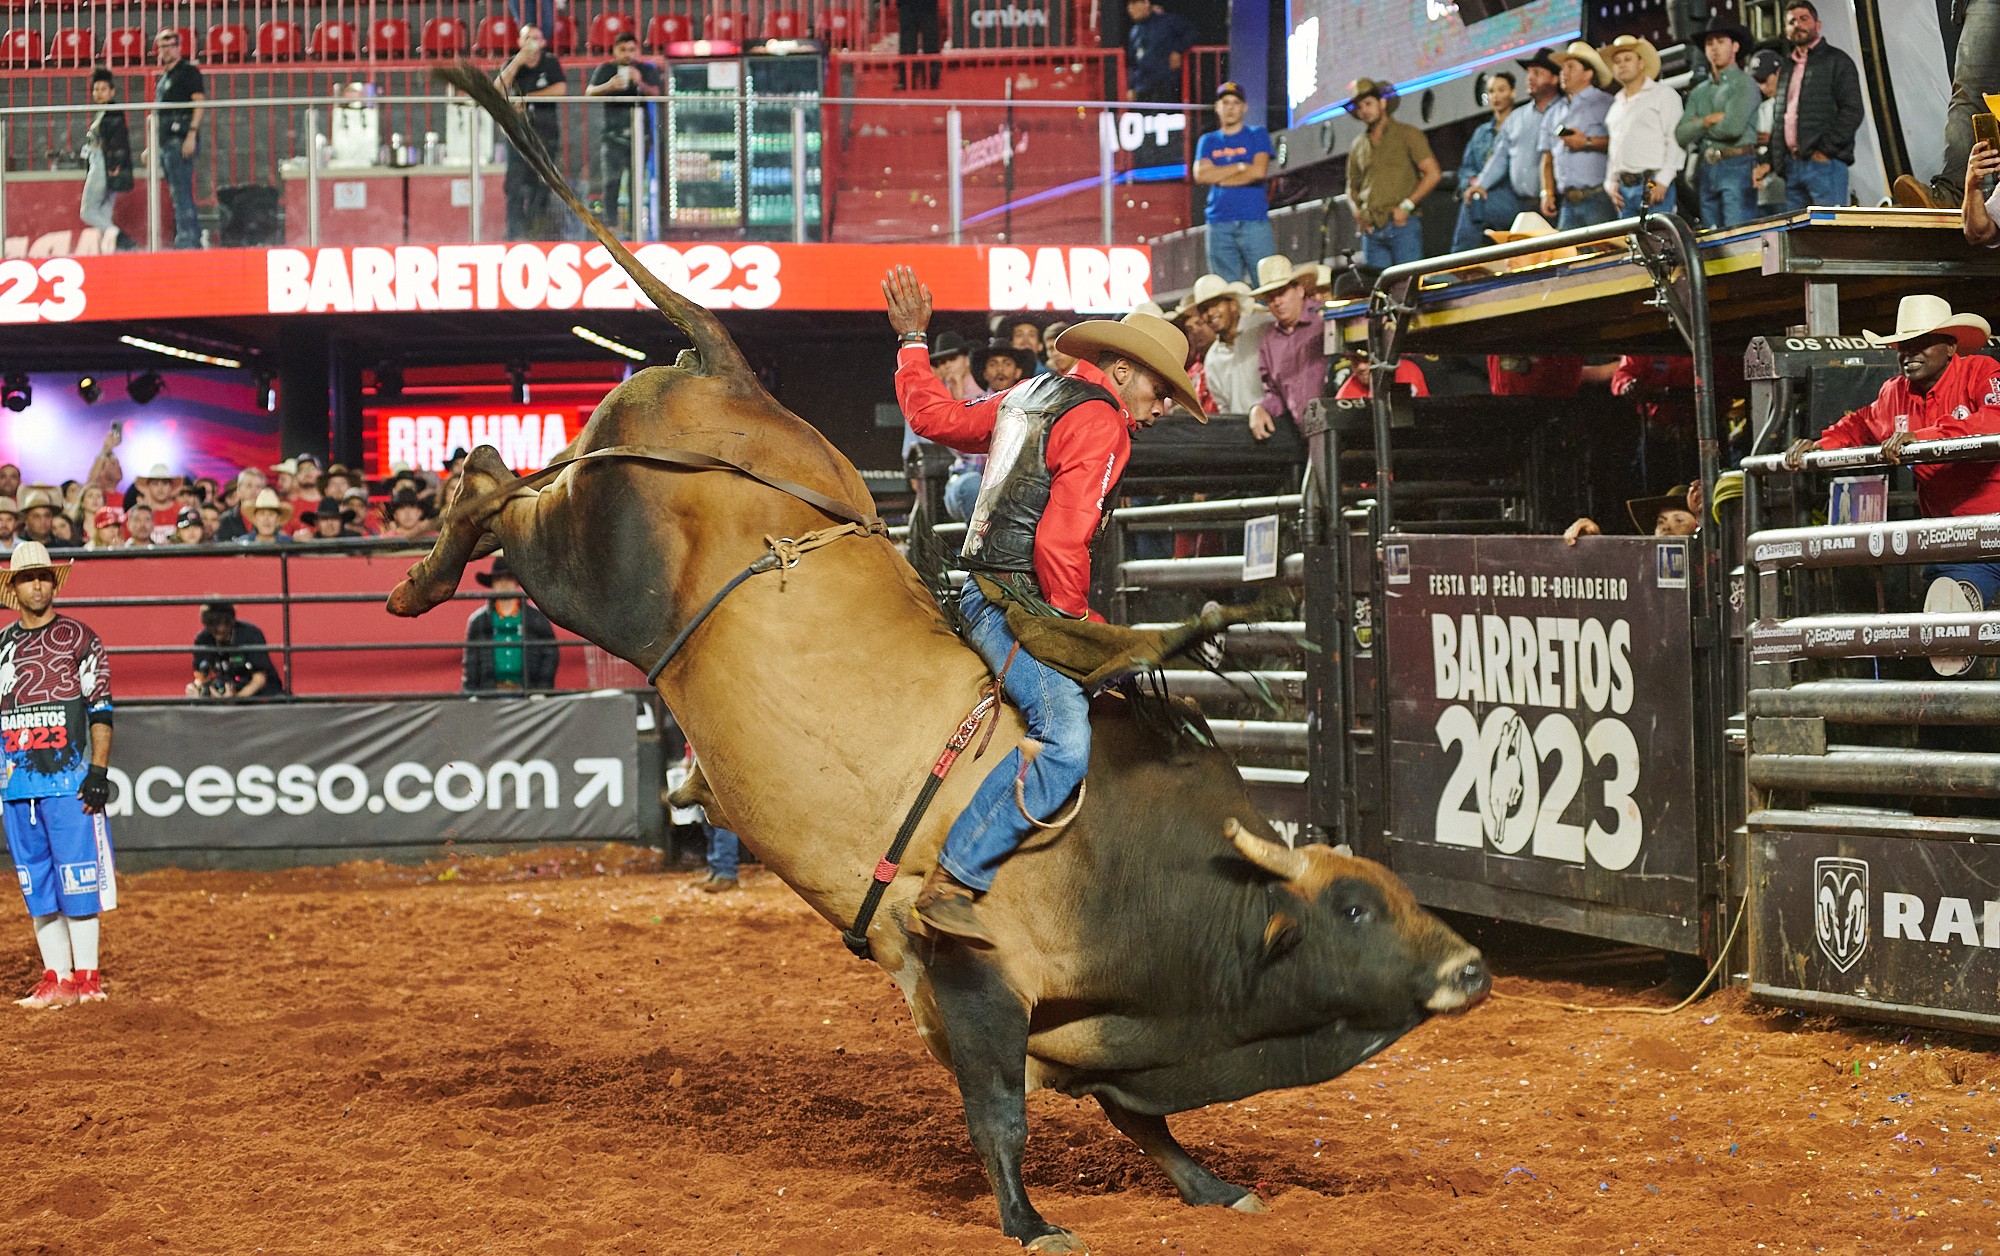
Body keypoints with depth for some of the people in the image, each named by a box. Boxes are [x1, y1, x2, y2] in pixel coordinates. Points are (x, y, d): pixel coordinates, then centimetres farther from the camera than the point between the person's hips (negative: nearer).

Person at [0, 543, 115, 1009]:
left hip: (69, 779, -5)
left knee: (76, 880, -7)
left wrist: (99, 771, -11)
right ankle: (56, 979, 10)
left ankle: (86, 978, -2)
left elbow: (100, 710, -2)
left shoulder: (79, 638, 1)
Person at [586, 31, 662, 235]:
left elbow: (657, 94, -1)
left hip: (640, 133, 1)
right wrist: (609, 86, -22)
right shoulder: (605, 70, 11)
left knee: (637, 184, -3)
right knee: (610, 182, -11)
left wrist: (641, 84, -20)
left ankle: (633, 227, 2)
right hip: (613, 133, -1)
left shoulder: (648, 70, 12)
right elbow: (589, 92, -2)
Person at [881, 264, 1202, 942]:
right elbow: (1059, 542, -18)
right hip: (1017, 602, -11)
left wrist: (912, 339, 45)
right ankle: (952, 883, -27)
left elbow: (933, 414, 31)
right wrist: (1074, 619, -3)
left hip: (982, 591, 11)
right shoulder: (1100, 422, -9)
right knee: (1065, 744, -25)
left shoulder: (1029, 395, 20)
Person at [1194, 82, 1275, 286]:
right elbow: (1200, 175, 0)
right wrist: (1240, 167, -3)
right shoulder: (1208, 141, 17)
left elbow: (1259, 171, -6)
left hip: (1254, 221, -3)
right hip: (1219, 224, 3)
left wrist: (1219, 176, 1)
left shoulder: (1257, 135, 10)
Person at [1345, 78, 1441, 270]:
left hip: (1403, 226, -5)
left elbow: (1433, 173, -4)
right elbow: (1352, 187, 27)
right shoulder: (1358, 146, 18)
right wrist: (1357, 211, 6)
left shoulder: (1407, 134, 3)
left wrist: (1406, 206, -11)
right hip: (1372, 230, 5)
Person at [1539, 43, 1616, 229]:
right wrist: (1547, 193, 9)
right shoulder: (1554, 113, 23)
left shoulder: (1605, 104, 3)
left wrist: (1588, 142, -12)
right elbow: (1547, 158, 21)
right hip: (1567, 203, 6)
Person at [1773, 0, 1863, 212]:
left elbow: (1852, 112, -8)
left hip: (1825, 164, -7)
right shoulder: (1786, 69, 22)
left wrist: (1825, 150, -13)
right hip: (1792, 166, 7)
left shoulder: (1836, 61, 1)